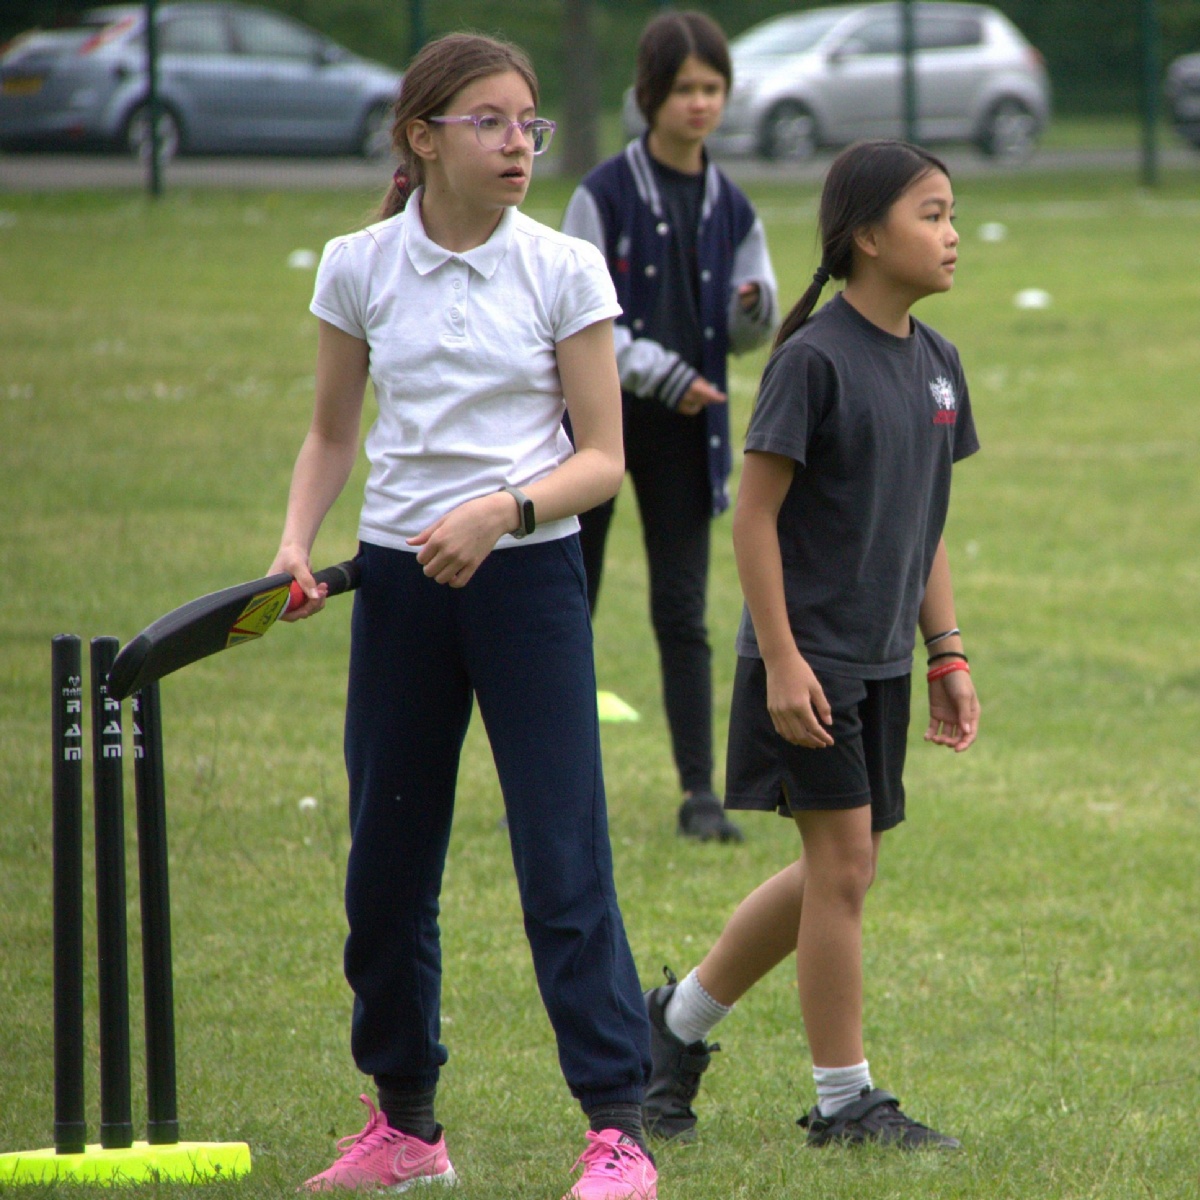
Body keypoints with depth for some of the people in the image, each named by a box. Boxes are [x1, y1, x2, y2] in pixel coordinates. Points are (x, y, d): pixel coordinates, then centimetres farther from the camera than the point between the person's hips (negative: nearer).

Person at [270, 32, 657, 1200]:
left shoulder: (565, 272, -3)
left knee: (564, 857, -9)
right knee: (385, 861, 7)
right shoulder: (359, 269, 3)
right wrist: (295, 542, -3)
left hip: (526, 575, -3)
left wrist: (503, 511, -20)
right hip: (397, 579, 3)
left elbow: (601, 458, -3)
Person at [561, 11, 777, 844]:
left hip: (685, 429, 2)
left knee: (683, 612, 0)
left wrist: (754, 311, -13)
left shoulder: (731, 208, 6)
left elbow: (748, 335, 10)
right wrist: (654, 370, -20)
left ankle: (701, 795, 0)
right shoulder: (606, 195, -6)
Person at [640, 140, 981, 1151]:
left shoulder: (935, 364, 8)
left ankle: (682, 1016, 29)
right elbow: (755, 515, -14)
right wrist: (780, 659, -17)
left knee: (838, 872, 12)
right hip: (810, 662, -8)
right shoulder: (815, 358, -15)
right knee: (844, 860, -5)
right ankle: (845, 1098, 4)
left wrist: (948, 655, 12)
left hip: (882, 664, 8)